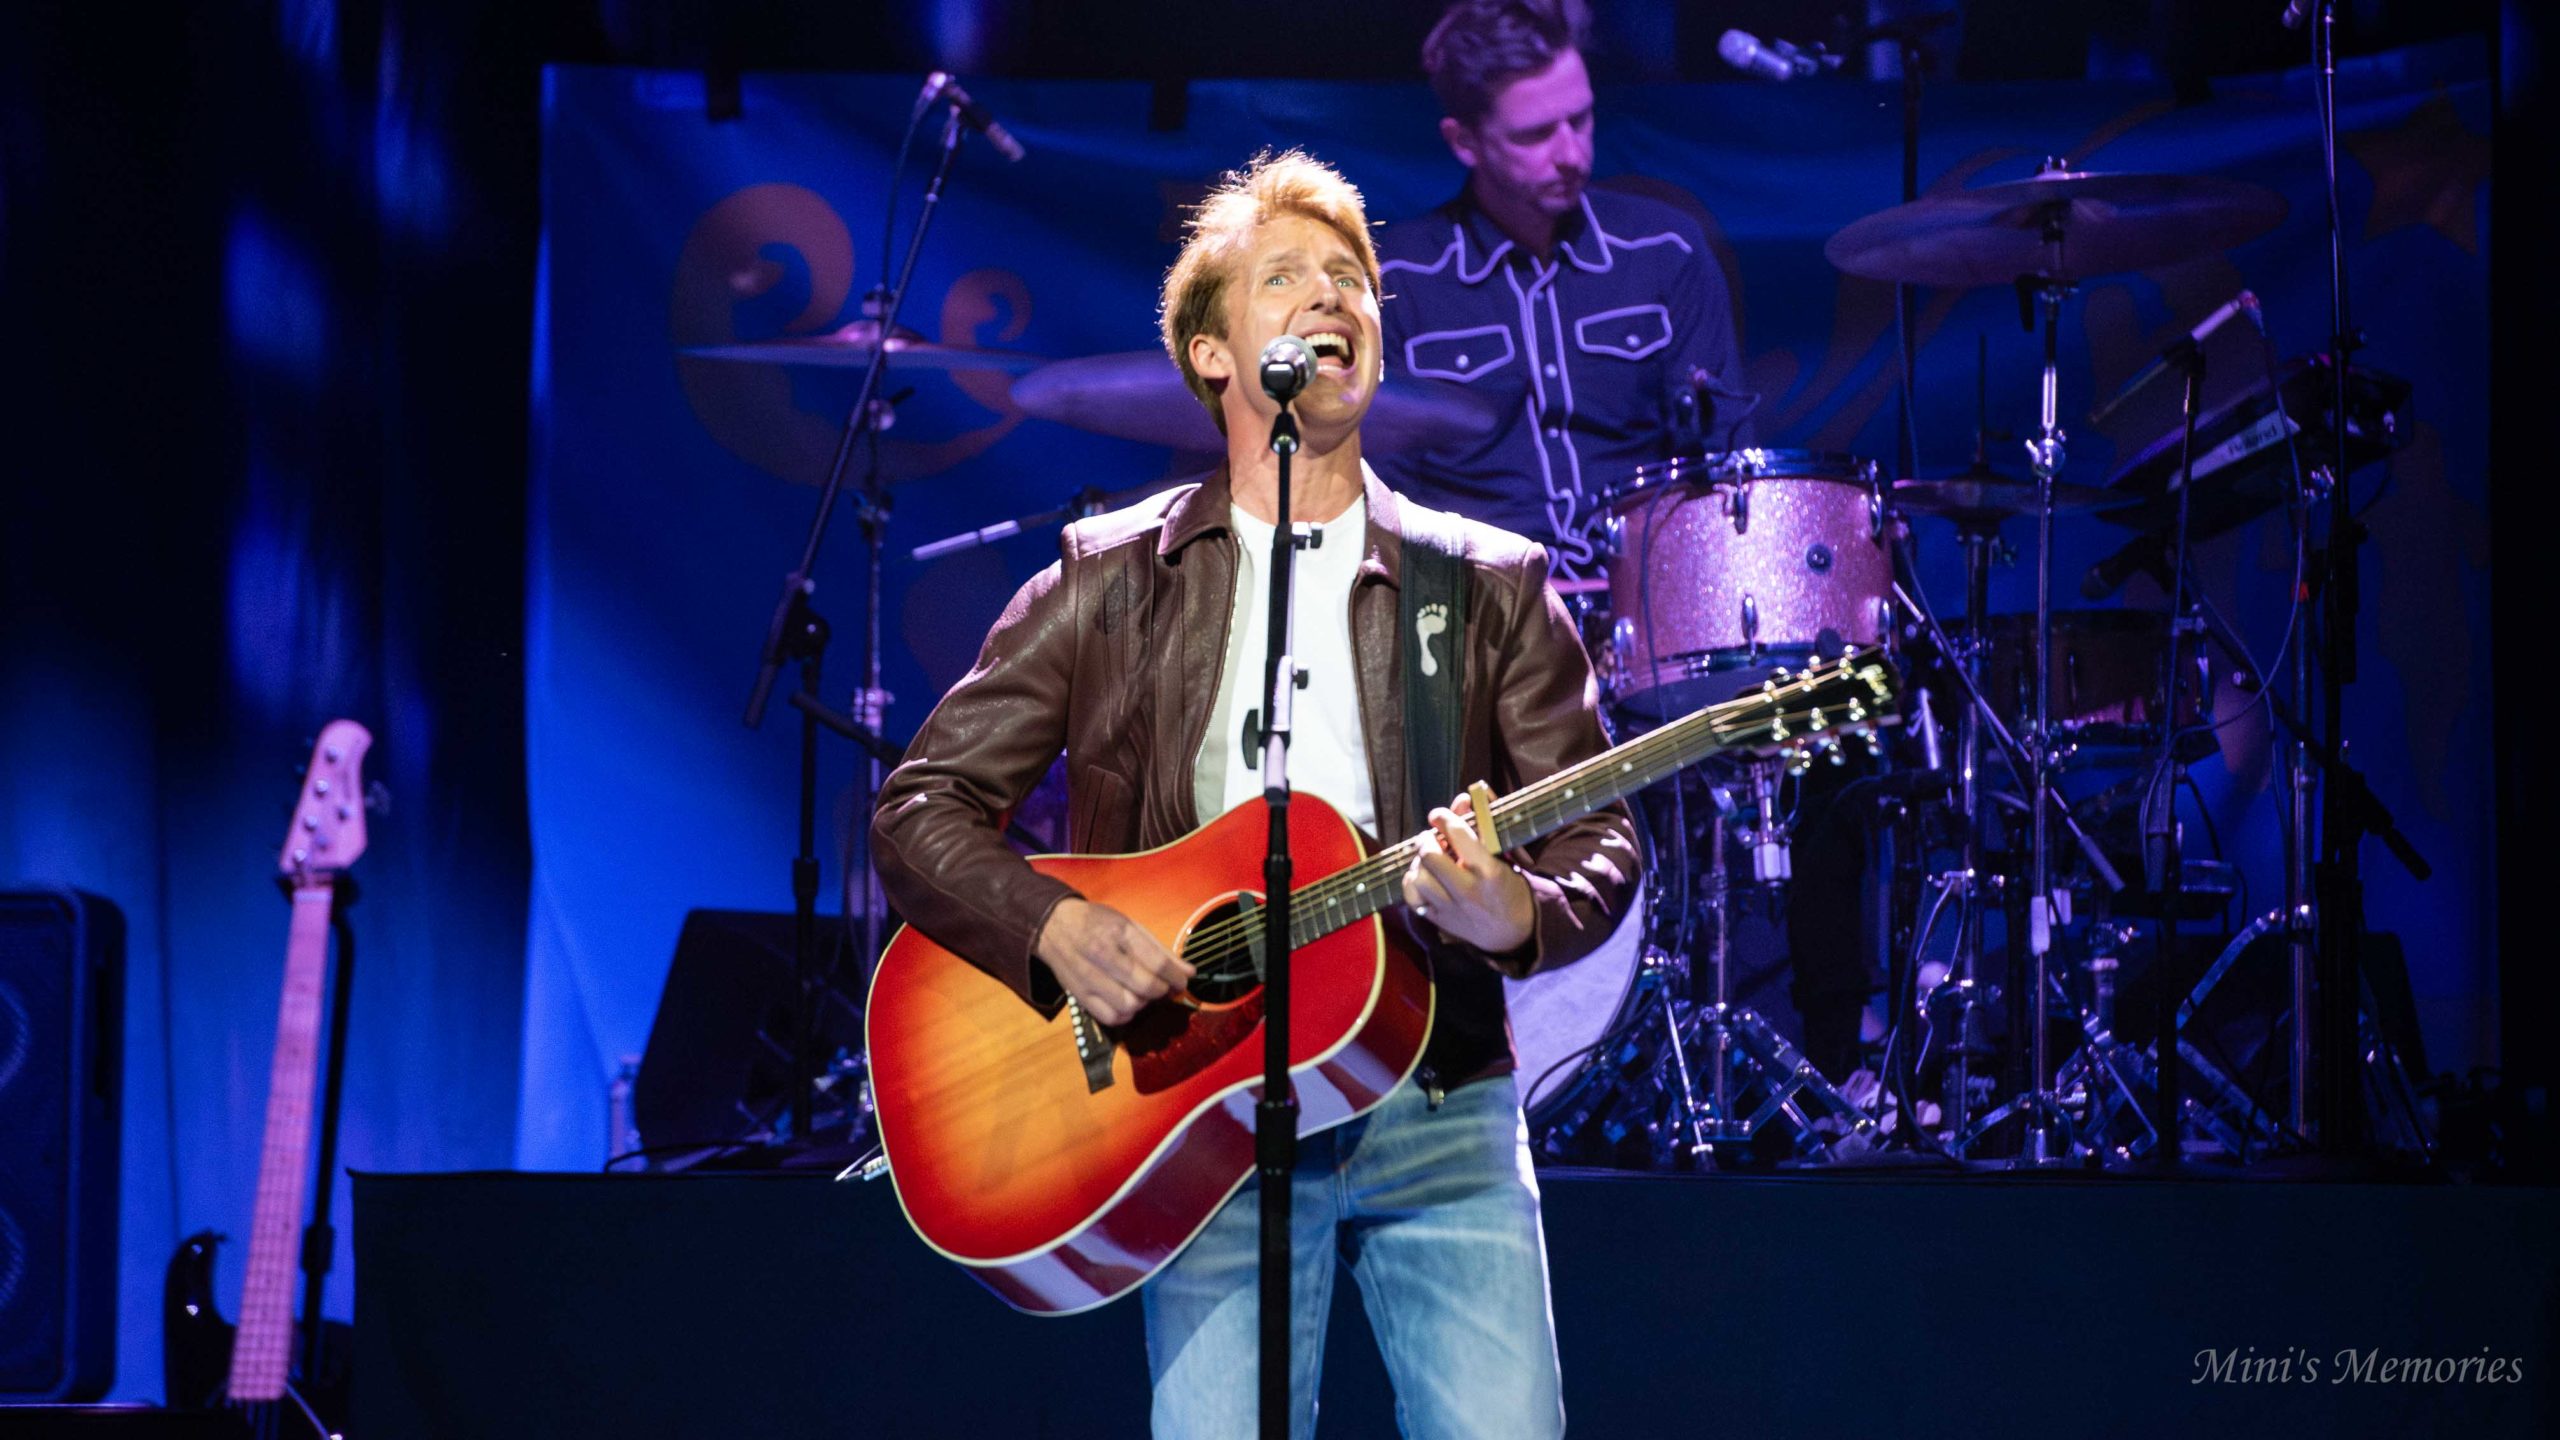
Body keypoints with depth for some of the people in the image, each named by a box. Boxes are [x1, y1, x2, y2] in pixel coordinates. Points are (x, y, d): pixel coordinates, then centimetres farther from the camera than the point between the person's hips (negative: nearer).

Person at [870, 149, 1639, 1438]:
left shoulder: (1490, 584, 10)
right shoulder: (1110, 580, 9)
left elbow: (1597, 837, 5)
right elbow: (920, 808, 5)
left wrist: (1516, 916, -18)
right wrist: (1054, 925, -13)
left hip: (1436, 1102, 1)